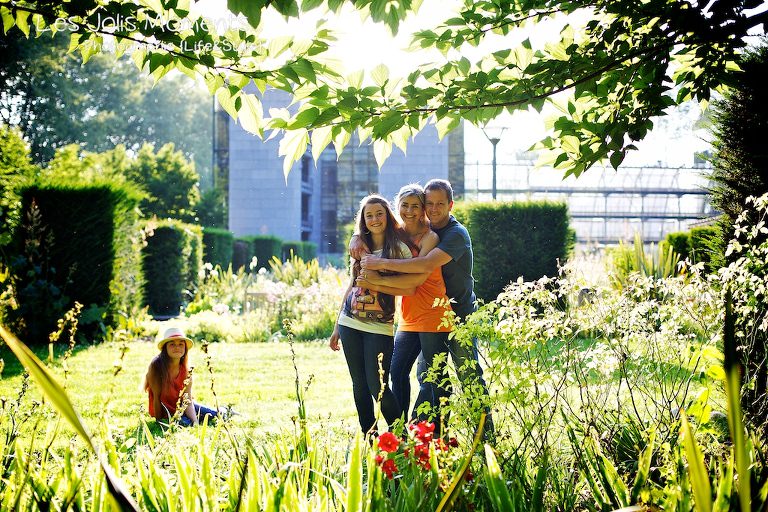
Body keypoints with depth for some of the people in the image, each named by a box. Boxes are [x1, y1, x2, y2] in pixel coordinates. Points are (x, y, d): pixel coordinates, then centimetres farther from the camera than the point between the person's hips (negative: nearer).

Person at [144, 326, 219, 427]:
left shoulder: (186, 371, -8)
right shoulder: (156, 367, -22)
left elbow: (188, 402, -12)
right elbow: (156, 398, -19)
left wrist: (195, 422, -26)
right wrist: (159, 422, -18)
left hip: (180, 407, 5)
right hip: (163, 411, -5)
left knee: (216, 415, -3)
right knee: (186, 423, -29)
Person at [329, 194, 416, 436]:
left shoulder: (399, 249, -4)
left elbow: (410, 288, -12)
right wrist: (336, 327, 19)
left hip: (380, 327, -5)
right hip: (350, 324, 5)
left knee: (377, 387, -8)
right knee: (359, 386, 7)